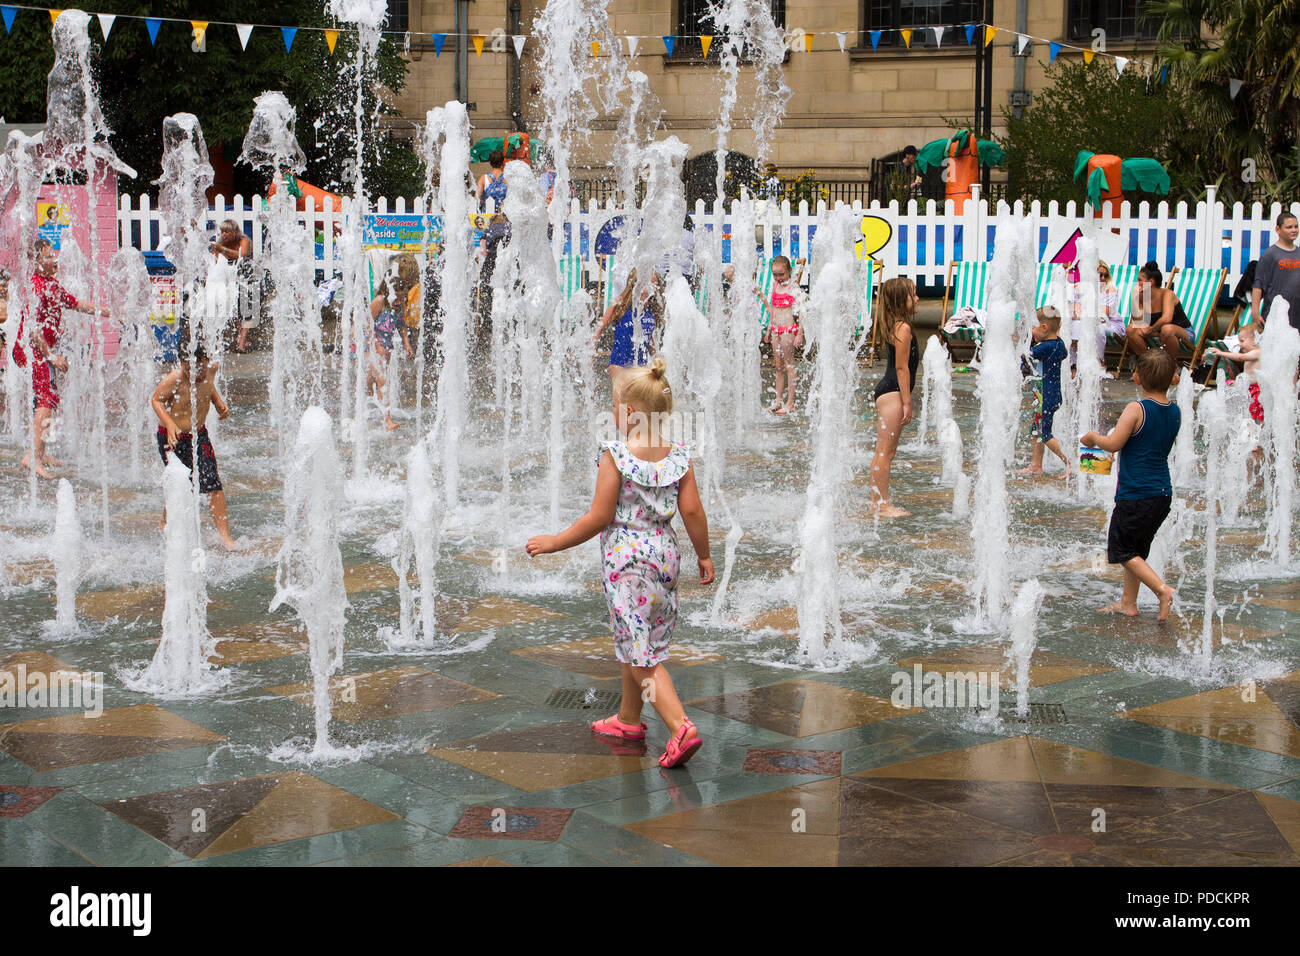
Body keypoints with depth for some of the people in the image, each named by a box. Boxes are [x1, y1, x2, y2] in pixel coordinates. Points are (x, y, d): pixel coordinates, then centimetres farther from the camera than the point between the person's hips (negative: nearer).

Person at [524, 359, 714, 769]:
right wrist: (704, 554, 14)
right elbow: (692, 511, 0)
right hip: (664, 554, 7)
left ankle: (681, 727, -14)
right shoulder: (677, 455, 0)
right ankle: (628, 719, 34)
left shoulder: (616, 456, -16)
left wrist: (555, 542, -3)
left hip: (626, 558, -7)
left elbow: (599, 518, -14)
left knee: (641, 652, -3)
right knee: (633, 642, 22)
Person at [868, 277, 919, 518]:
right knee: (884, 451, -7)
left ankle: (879, 502, 19)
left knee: (888, 450, 14)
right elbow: (901, 367, -17)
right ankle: (880, 504, -4)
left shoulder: (895, 327, 15)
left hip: (887, 392, 11)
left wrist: (904, 401, 20)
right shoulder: (904, 328, -14)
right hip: (892, 392, -11)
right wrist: (907, 402, -16)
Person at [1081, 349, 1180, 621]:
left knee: (1122, 549, 2)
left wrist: (1093, 437, 1)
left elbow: (1113, 444, -18)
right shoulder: (1175, 412, 6)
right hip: (1163, 493, 7)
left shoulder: (1137, 409, -15)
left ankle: (1162, 589, -13)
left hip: (1136, 494, -7)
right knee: (1136, 548, 20)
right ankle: (1128, 602, 25)